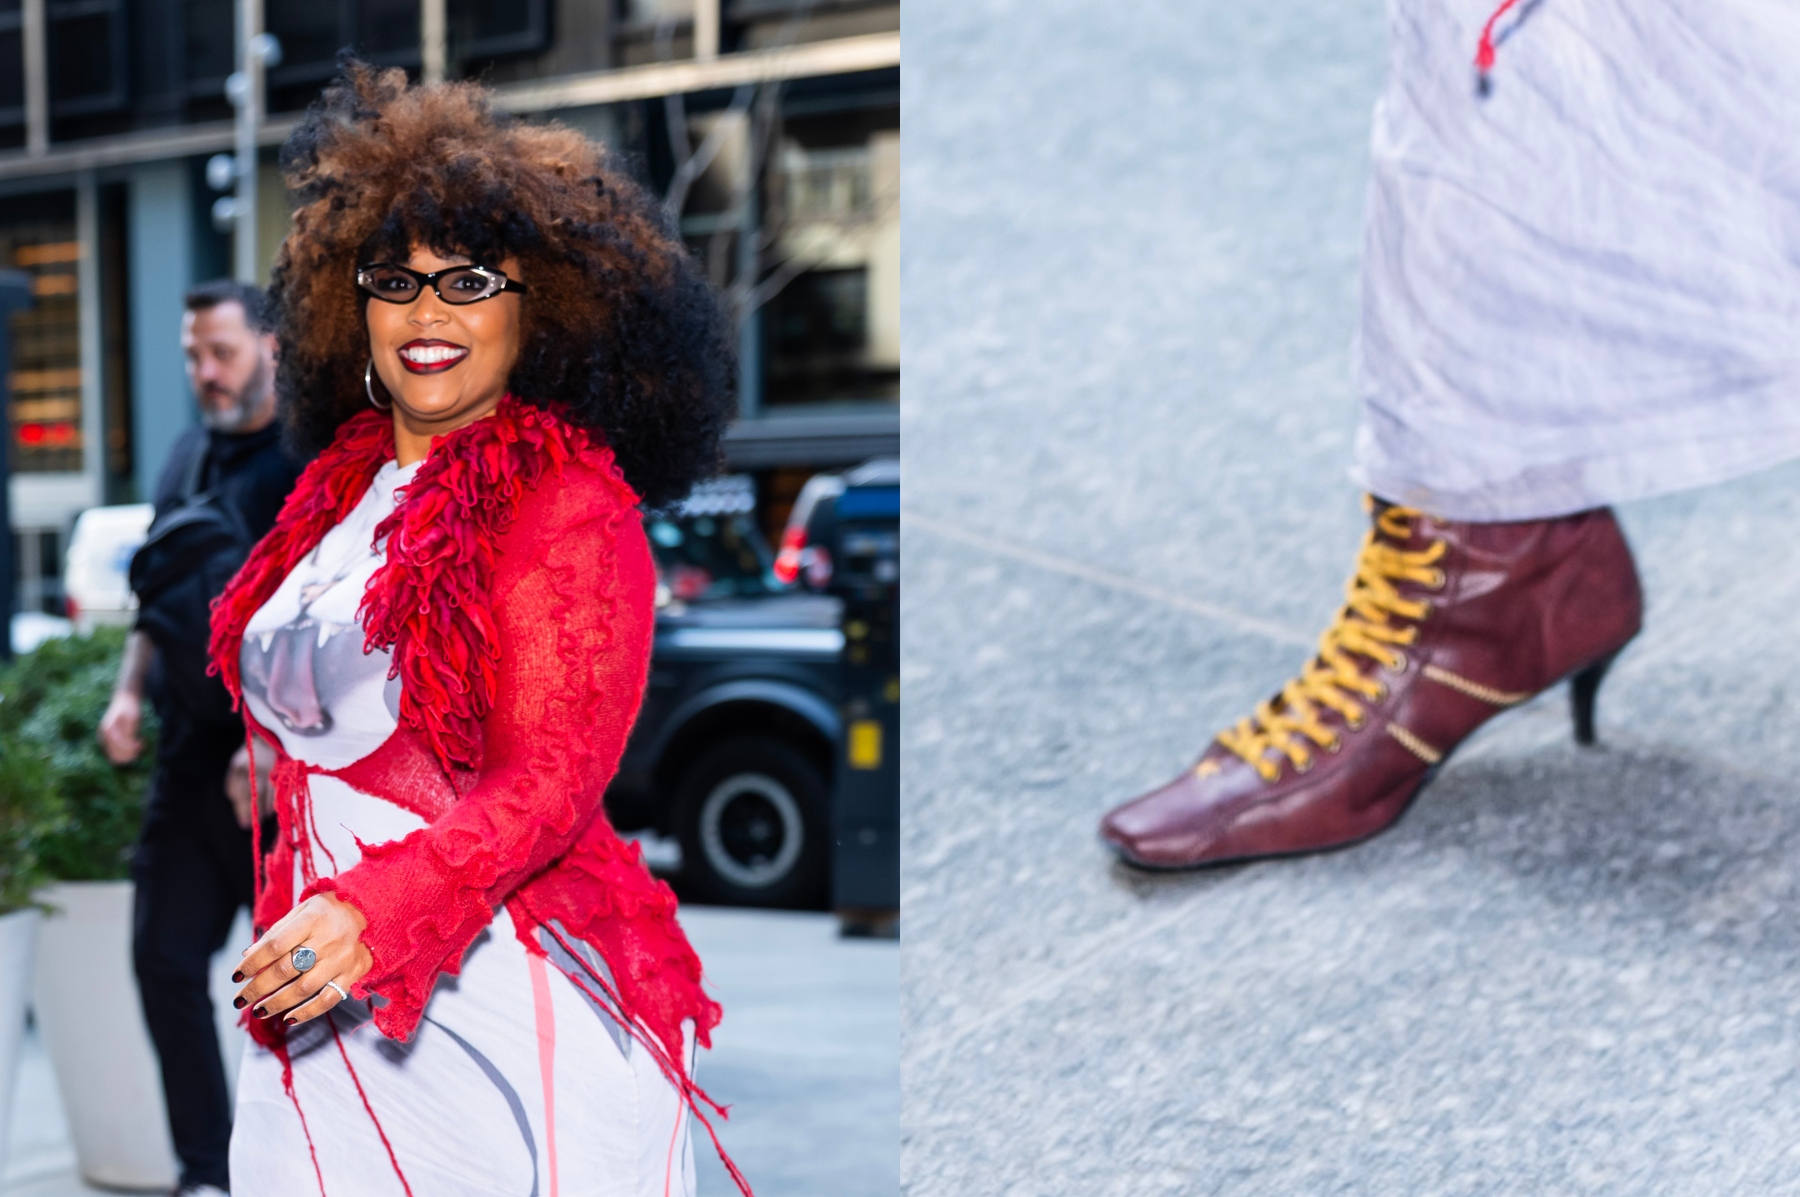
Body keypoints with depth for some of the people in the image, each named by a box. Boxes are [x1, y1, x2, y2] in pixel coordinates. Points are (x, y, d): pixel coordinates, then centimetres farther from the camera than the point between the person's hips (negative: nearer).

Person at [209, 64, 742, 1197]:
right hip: (325, 998, 6)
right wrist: (295, 929, 15)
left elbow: (549, 782, -17)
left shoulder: (570, 502, -9)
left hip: (503, 1005, -6)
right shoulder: (343, 488, 12)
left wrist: (378, 910, -29)